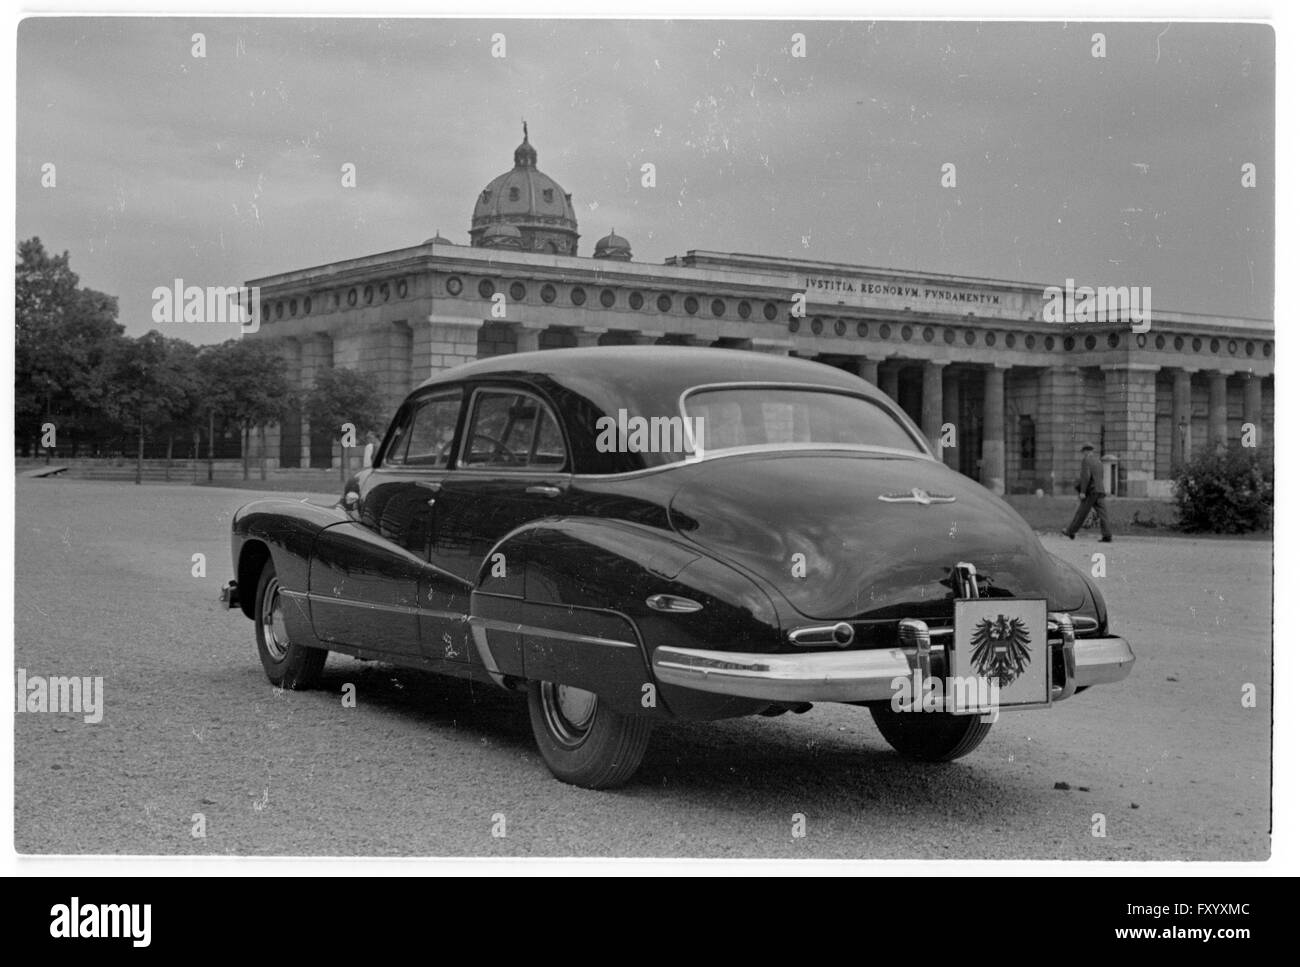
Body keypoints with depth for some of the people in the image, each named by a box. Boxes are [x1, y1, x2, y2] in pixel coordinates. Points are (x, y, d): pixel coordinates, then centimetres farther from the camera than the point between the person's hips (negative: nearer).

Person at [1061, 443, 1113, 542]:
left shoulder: (1086, 460, -6)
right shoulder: (1098, 461, 19)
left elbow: (1086, 476, -18)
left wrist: (1082, 492, -18)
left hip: (1090, 492, -7)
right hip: (1100, 491, 7)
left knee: (1081, 513, 4)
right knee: (1102, 513, -4)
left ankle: (1070, 532, 15)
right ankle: (1106, 535, -15)